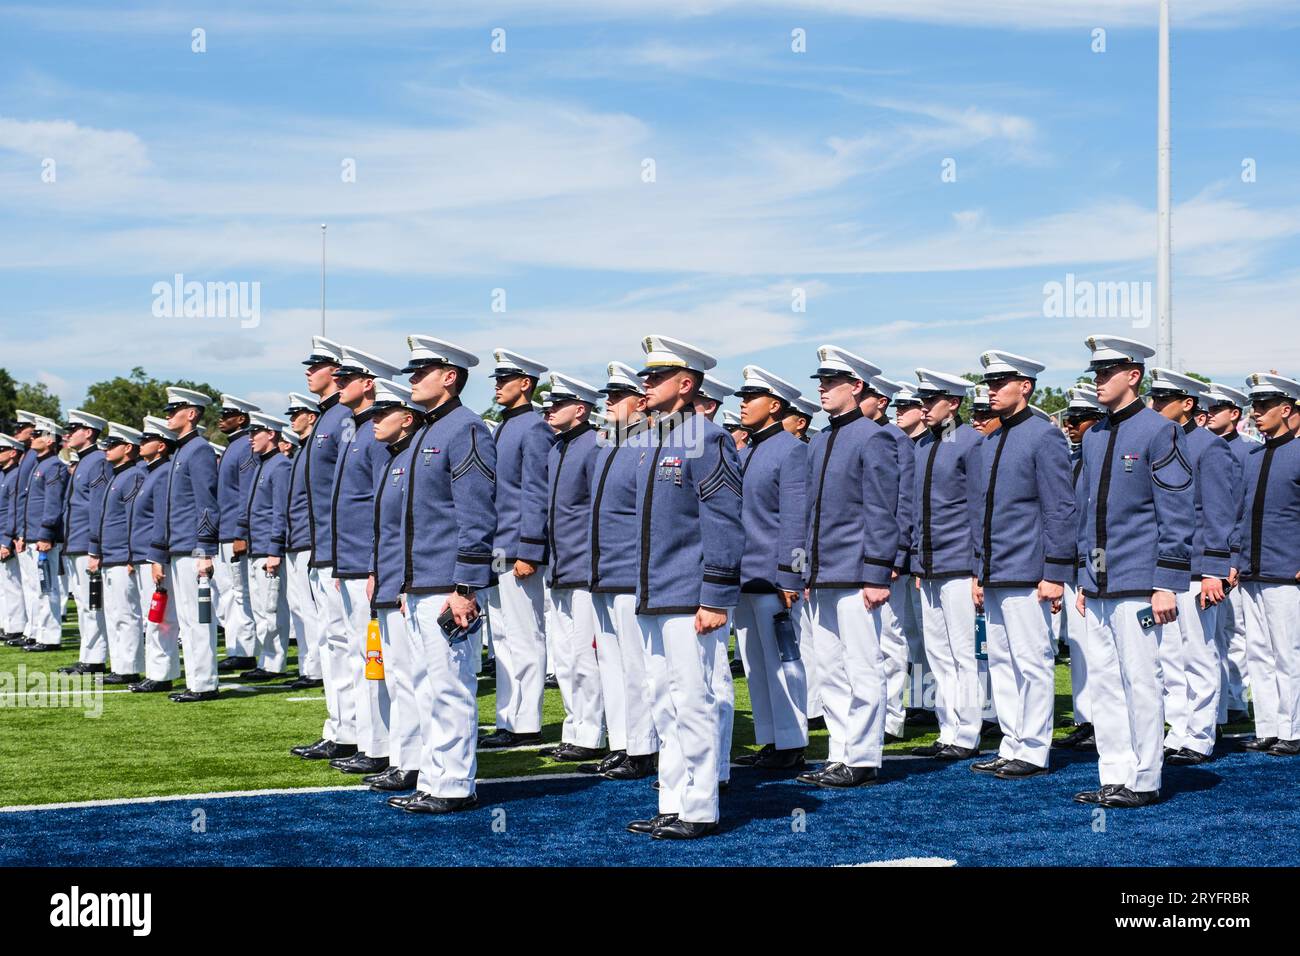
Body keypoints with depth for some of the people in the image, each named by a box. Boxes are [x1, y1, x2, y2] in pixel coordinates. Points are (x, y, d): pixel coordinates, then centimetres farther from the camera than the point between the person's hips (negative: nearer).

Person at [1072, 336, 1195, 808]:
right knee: (1104, 682, 9)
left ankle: (1144, 782, 5)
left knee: (1140, 681, -3)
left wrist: (1167, 584, -14)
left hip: (1137, 584, -7)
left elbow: (1179, 515, -10)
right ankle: (1114, 778, 15)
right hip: (1099, 583, 7)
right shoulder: (1093, 437, 14)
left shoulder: (1160, 432, -7)